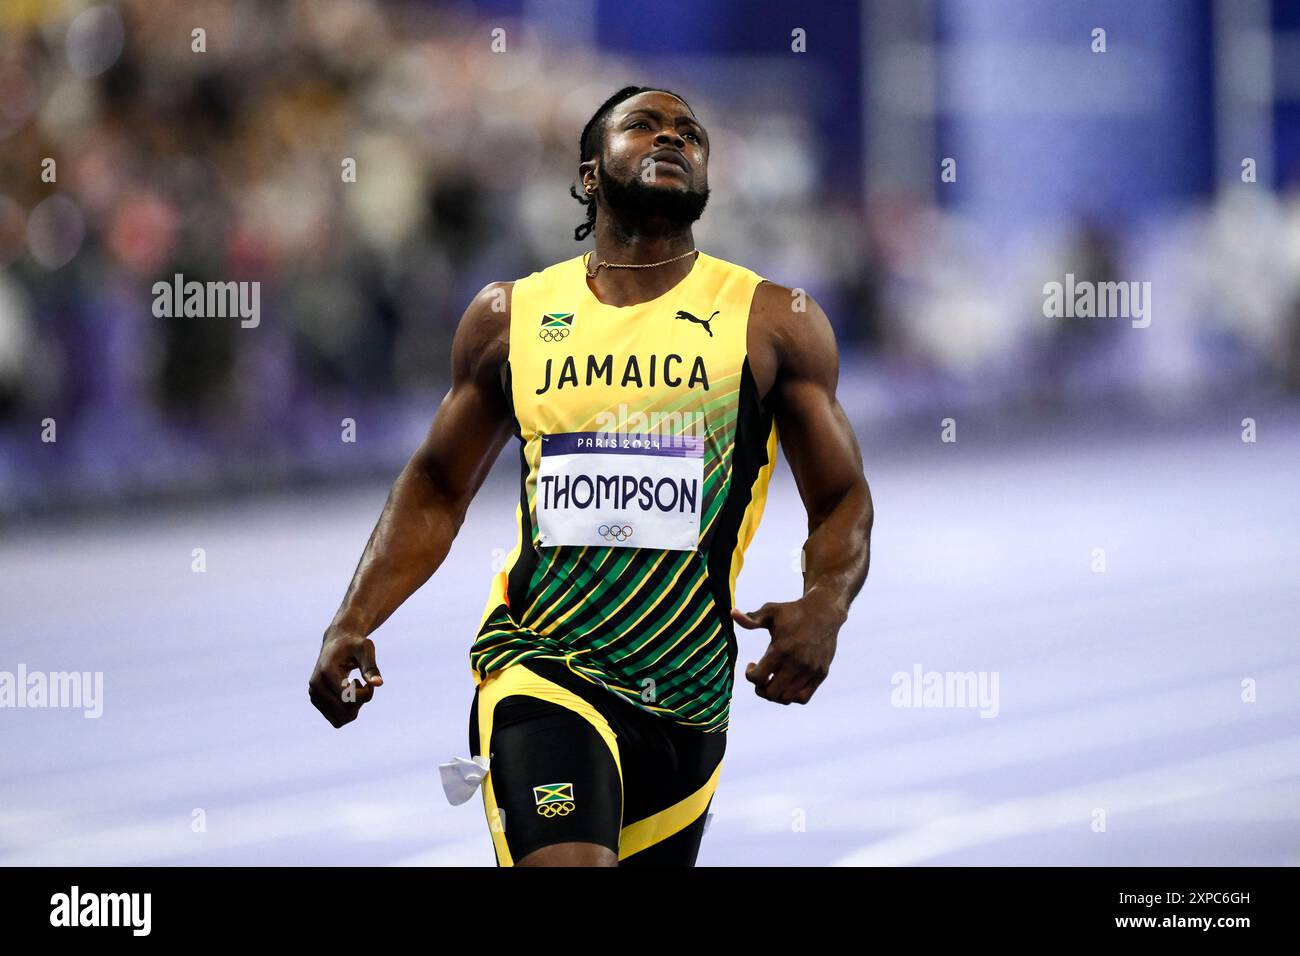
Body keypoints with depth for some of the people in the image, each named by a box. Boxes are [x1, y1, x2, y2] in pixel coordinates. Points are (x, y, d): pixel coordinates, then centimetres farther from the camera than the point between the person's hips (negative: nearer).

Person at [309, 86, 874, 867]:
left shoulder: (775, 321, 3)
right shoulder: (510, 317, 7)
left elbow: (843, 501, 4)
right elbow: (436, 489, 15)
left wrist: (824, 609, -18)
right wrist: (352, 624, 2)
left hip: (688, 693, 2)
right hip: (541, 661, -2)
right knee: (565, 862, -27)